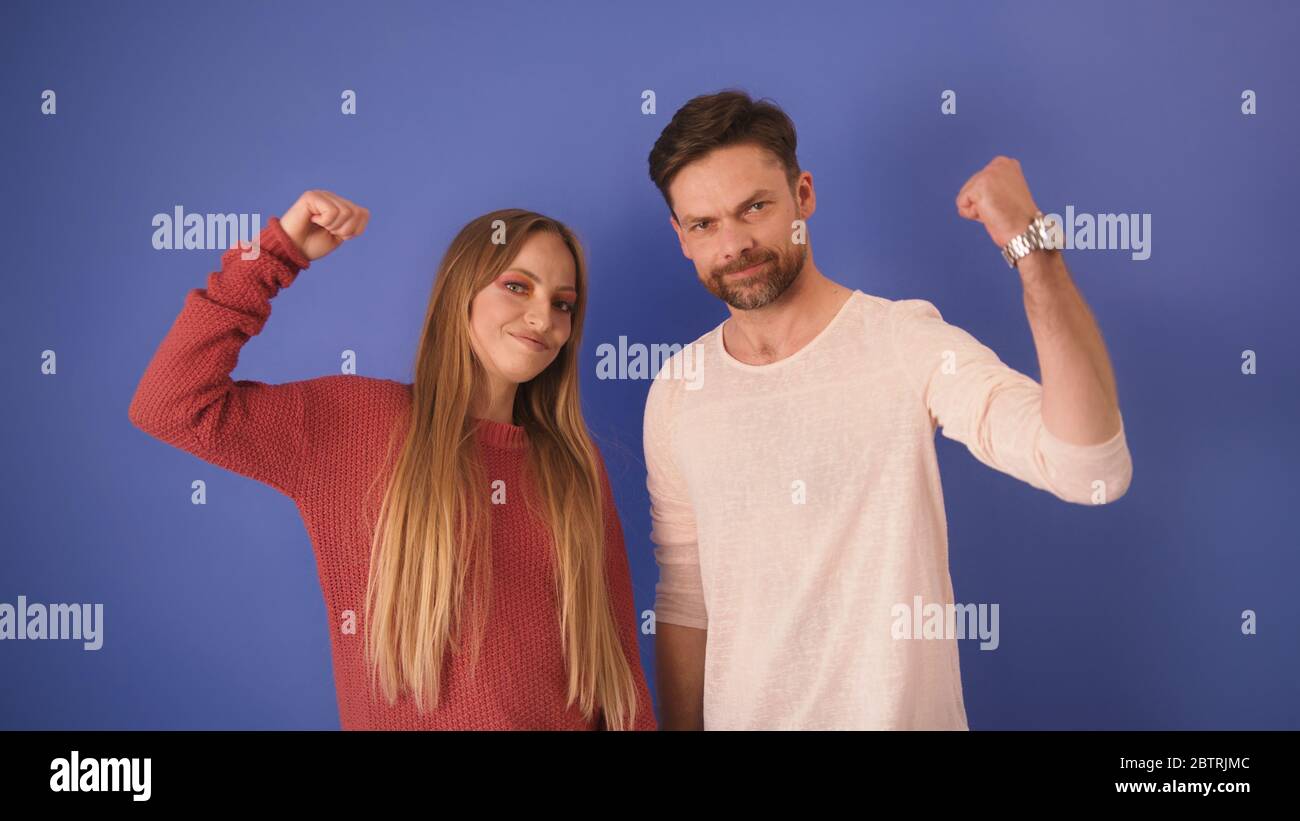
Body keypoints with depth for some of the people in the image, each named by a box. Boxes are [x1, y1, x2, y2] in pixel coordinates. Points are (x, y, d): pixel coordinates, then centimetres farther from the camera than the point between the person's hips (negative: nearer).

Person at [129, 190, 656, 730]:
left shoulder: (574, 465, -2)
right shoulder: (351, 420, -8)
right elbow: (171, 407, -14)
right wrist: (276, 253, -15)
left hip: (565, 719, 3)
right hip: (399, 717, -2)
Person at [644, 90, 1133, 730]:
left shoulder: (907, 343, -15)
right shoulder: (674, 393, -3)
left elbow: (1094, 471, -28)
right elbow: (683, 597, 4)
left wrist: (1034, 253, -34)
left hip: (904, 713, -2)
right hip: (737, 715, 3)